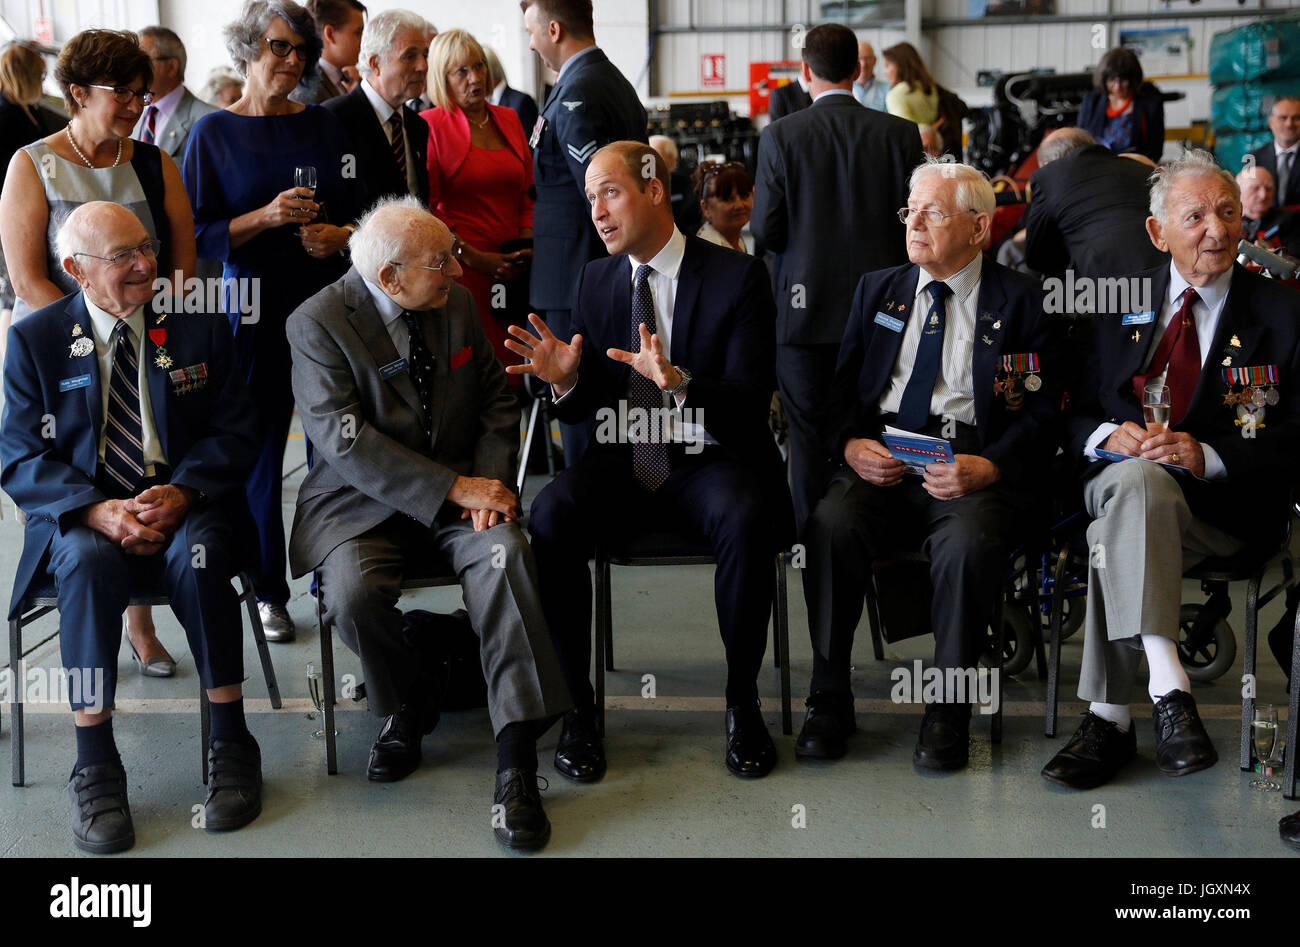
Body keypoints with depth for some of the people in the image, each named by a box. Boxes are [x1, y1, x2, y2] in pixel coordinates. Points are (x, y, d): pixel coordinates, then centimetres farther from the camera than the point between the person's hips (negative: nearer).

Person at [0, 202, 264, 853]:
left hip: (181, 501, 1)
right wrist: (98, 510, -20)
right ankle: (94, 764, -28)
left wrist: (181, 491, -16)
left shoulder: (197, 329, 8)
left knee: (198, 555, -33)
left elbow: (235, 432, 4)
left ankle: (231, 744, -19)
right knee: (89, 561, -34)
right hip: (82, 512, 0)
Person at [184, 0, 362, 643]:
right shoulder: (213, 133, 1)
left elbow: (364, 211, 13)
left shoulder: (324, 125, 10)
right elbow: (200, 235, -3)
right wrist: (265, 217, -17)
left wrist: (340, 235, -9)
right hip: (257, 306, -2)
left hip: (329, 296, 3)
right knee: (259, 448, 1)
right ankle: (269, 590, 12)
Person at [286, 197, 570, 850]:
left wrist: (489, 481, -8)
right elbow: (344, 441, -19)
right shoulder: (317, 324, -10)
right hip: (362, 501, -3)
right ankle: (405, 710, 2)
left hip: (459, 488, 3)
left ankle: (516, 760, -26)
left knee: (506, 555, -28)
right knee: (353, 591, -32)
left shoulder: (456, 304, 6)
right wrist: (452, 490, -24)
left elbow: (497, 402, 12)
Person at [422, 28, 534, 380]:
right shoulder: (431, 125, -1)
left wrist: (527, 246, 2)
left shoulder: (508, 119, 15)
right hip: (461, 269, -5)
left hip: (513, 270, 5)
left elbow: (527, 192, 18)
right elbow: (424, 209, -4)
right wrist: (473, 257, -10)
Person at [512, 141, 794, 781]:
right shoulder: (594, 280, 8)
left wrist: (679, 381, -32)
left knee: (747, 523, -35)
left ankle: (742, 698, -14)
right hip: (620, 462, 3)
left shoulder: (737, 278, -6)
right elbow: (587, 406, 10)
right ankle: (576, 704, -13)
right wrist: (566, 379, -14)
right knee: (549, 518, -27)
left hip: (707, 464, -3)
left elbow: (749, 408, -14)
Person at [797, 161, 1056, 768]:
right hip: (878, 459, 3)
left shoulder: (1018, 301, 8)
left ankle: (949, 709, -15)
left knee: (968, 542, -35)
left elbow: (1039, 414, 1)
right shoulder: (877, 289, 20)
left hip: (974, 463, -3)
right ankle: (829, 700, -14)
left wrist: (988, 467, -17)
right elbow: (838, 387, 17)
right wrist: (849, 443, -5)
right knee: (831, 525, -29)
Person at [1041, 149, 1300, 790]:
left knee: (1117, 533, -34)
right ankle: (1167, 690, -42)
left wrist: (1208, 456, -17)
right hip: (1115, 483, 2)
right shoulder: (1121, 303, 16)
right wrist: (1108, 436, -12)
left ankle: (1108, 718, -31)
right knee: (1137, 477, -36)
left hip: (1223, 505, -2)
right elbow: (1071, 412, 13)